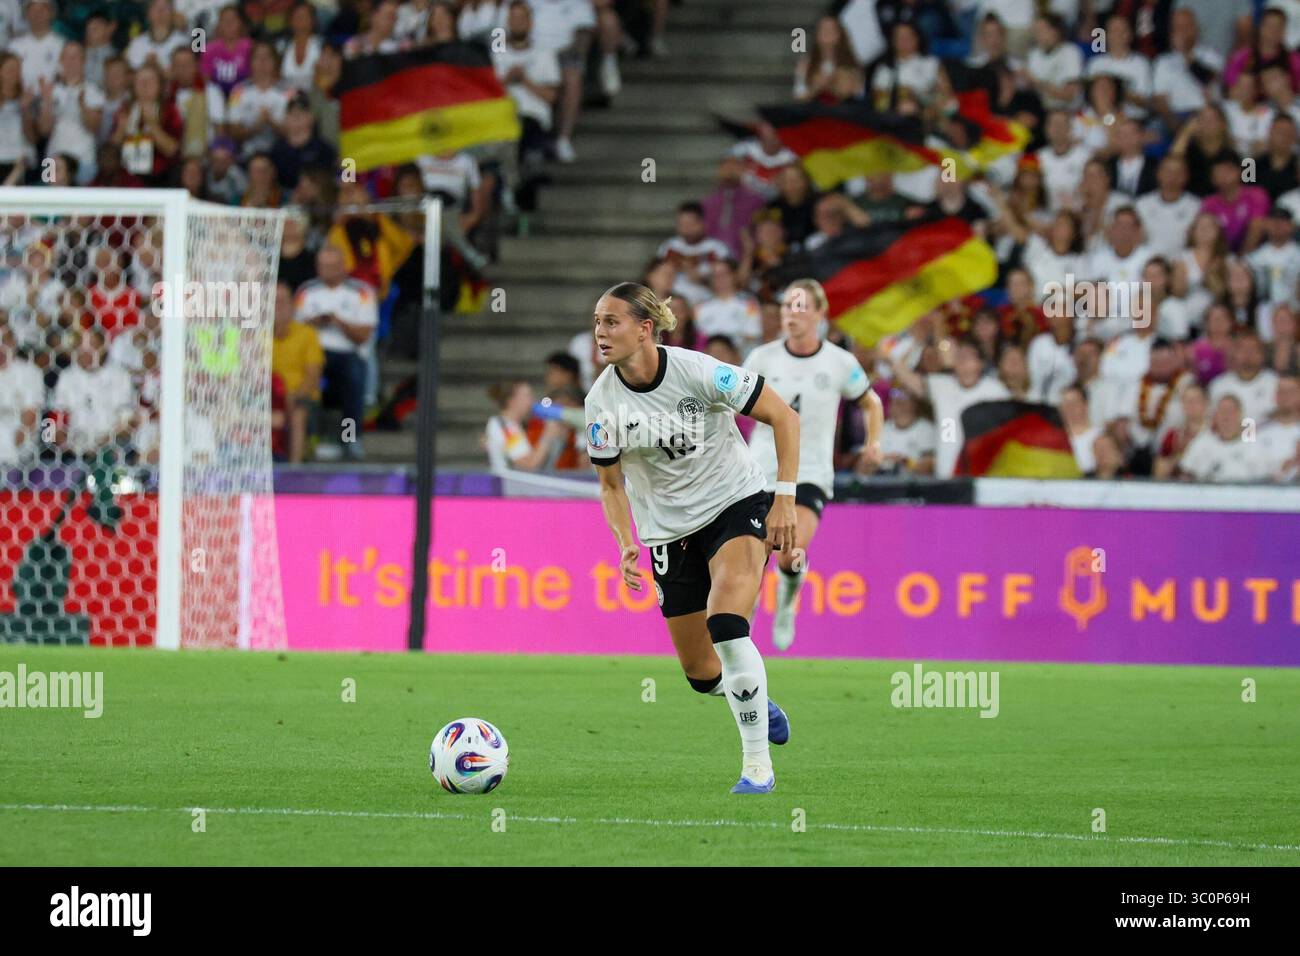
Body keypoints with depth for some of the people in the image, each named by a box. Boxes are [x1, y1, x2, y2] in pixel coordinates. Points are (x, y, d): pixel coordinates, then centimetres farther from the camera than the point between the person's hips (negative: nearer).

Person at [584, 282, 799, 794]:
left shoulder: (699, 372, -21)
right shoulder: (601, 401, -10)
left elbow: (784, 418, -12)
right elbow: (611, 484, 5)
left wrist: (785, 499, -17)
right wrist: (626, 545, -9)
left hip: (736, 505, -4)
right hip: (669, 532, 4)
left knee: (726, 626, -28)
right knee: (701, 674, 6)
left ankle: (758, 767, -17)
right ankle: (757, 702, 44)